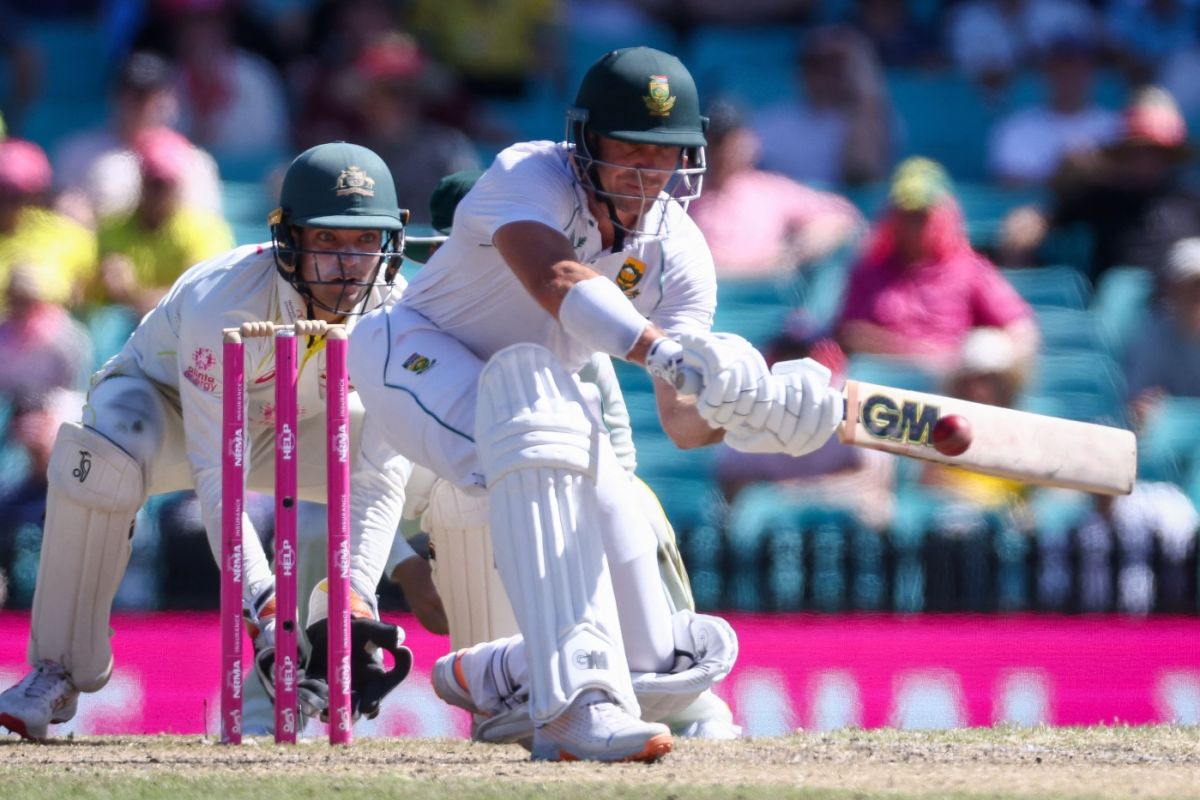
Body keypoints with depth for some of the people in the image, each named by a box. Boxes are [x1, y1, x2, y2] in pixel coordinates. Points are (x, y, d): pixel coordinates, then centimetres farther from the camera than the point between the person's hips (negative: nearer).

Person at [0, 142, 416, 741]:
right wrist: (266, 611, -49)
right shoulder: (222, 304, -38)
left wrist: (354, 601, -44)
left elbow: (378, 480, -28)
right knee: (100, 461, -40)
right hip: (162, 400, -5)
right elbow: (216, 479, -40)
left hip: (288, 427, 5)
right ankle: (57, 672, -22)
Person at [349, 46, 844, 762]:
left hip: (547, 398, 6)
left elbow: (682, 419, -16)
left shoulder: (678, 252, -10)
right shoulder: (530, 179, -26)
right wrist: (668, 353, -63)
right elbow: (557, 280, -48)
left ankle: (497, 676, 22)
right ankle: (576, 702, -51)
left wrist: (743, 415, -39)